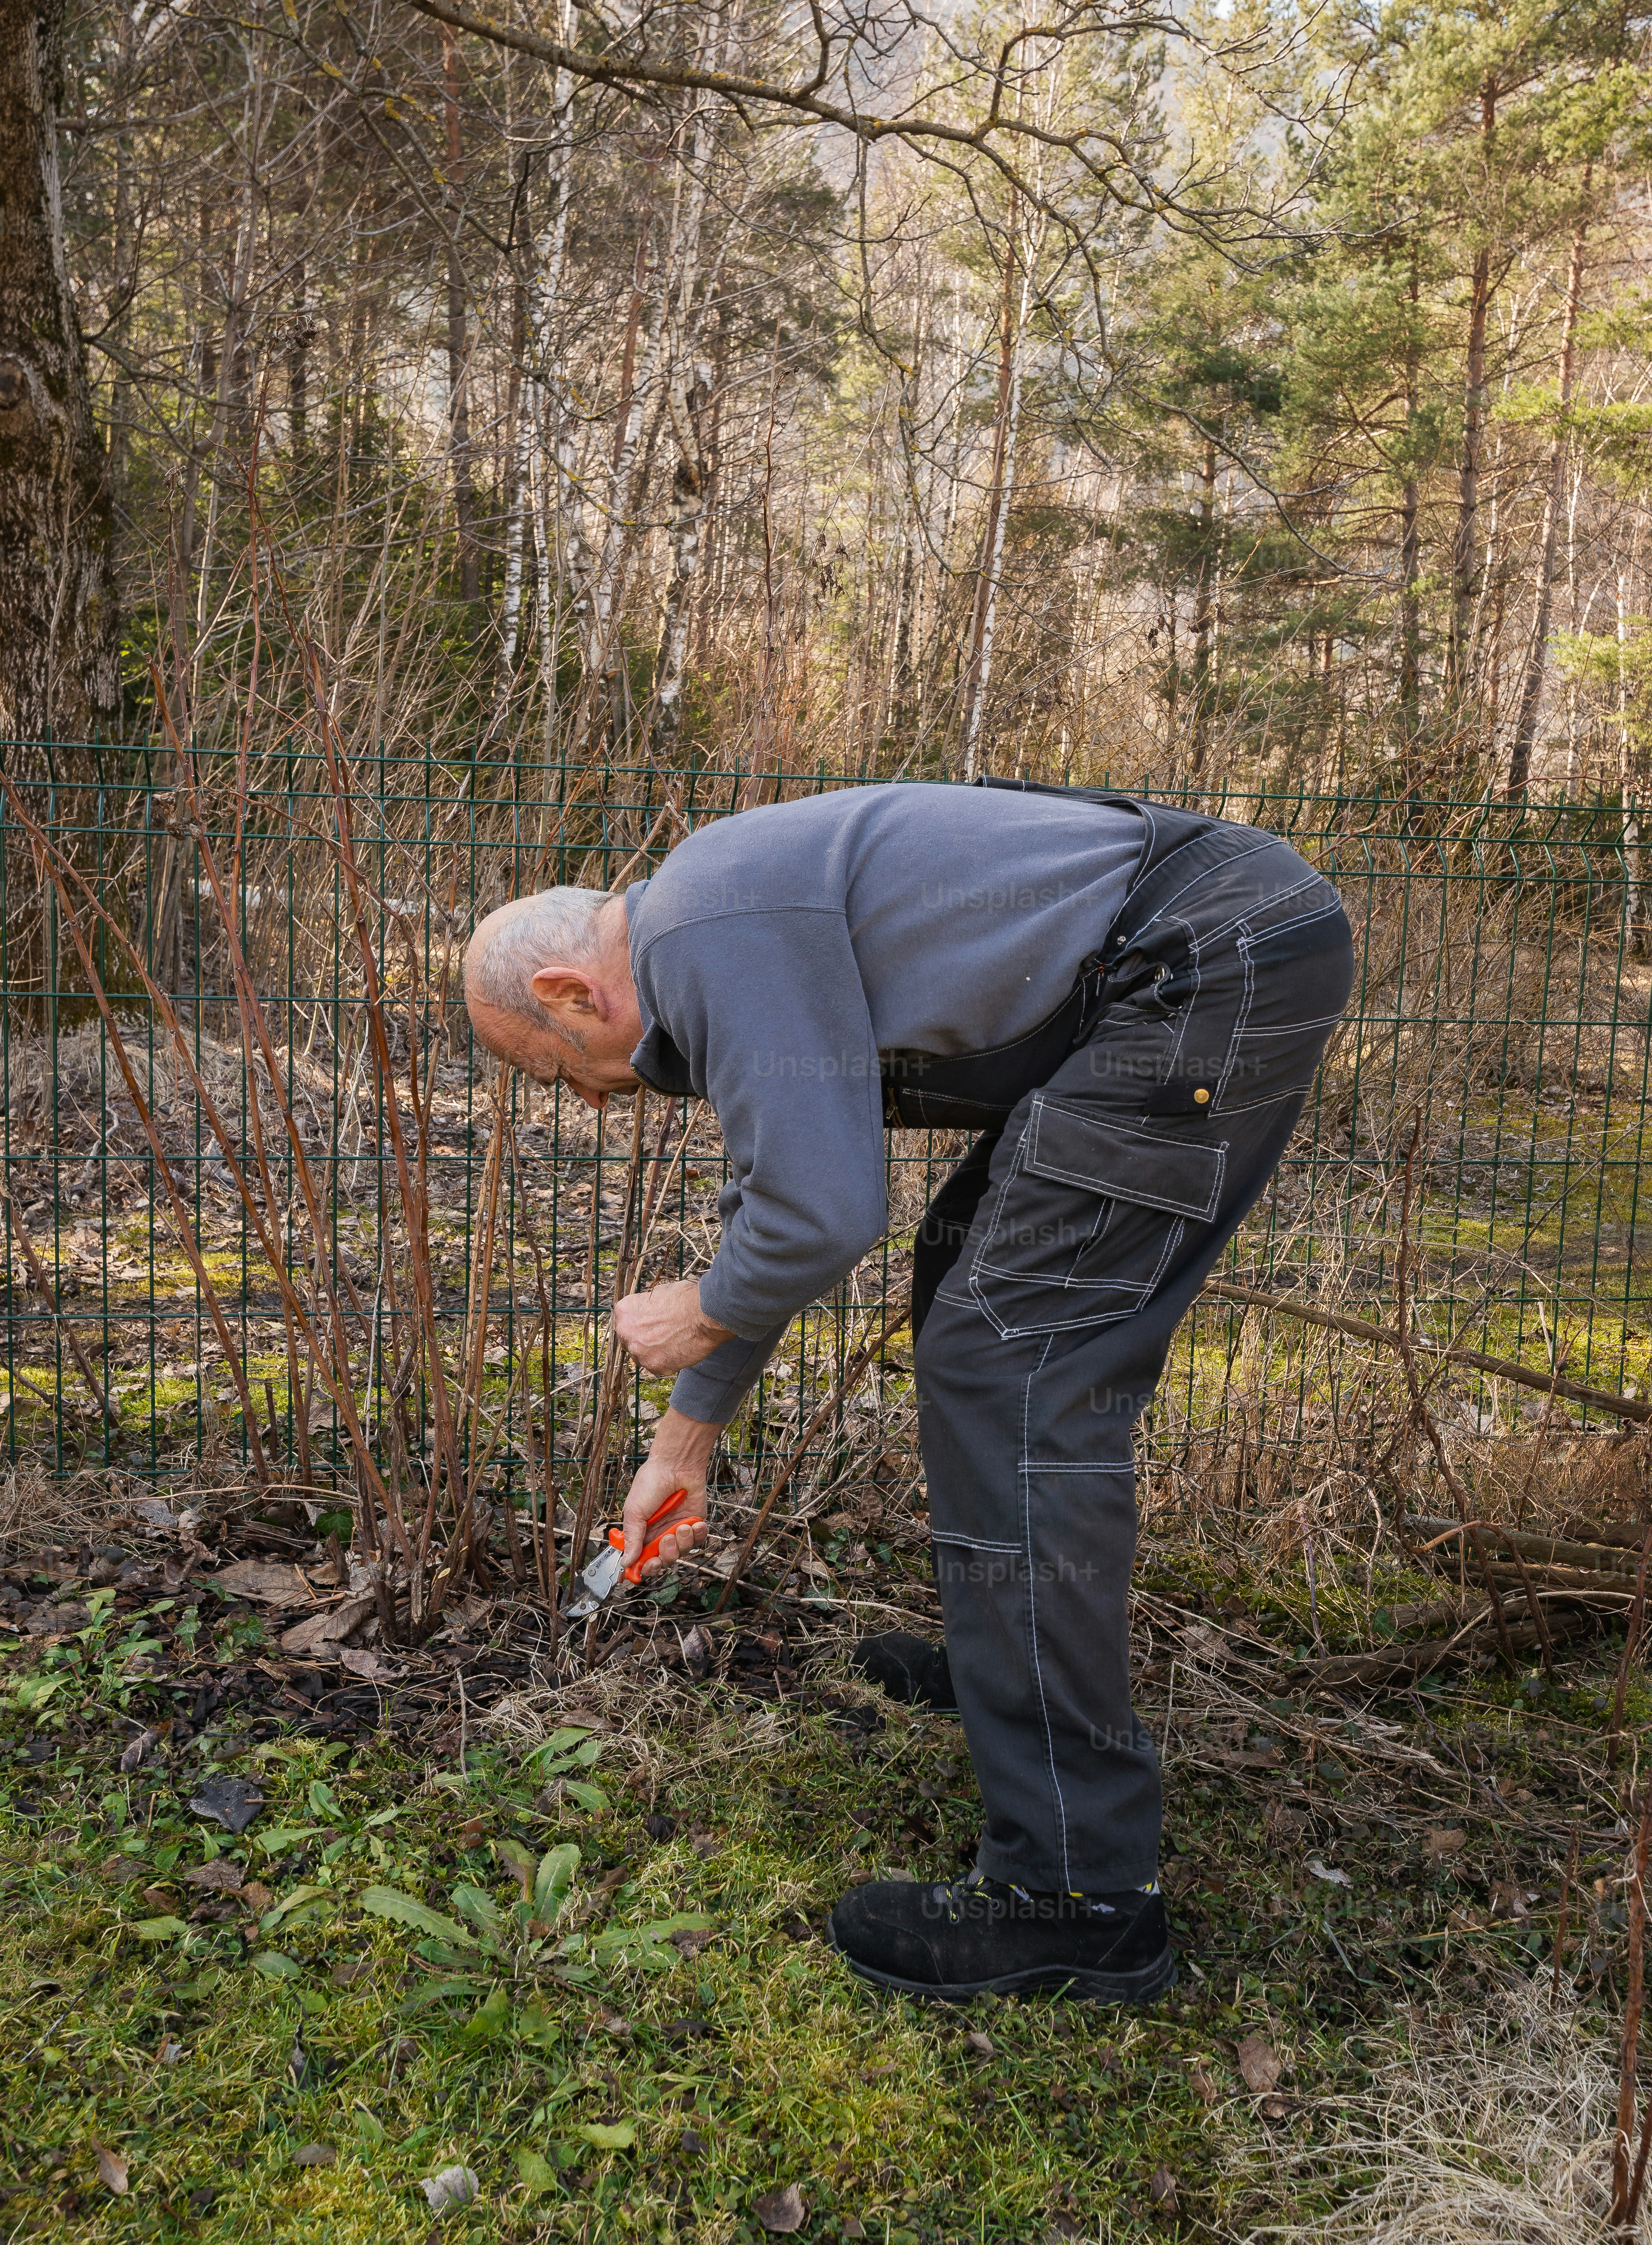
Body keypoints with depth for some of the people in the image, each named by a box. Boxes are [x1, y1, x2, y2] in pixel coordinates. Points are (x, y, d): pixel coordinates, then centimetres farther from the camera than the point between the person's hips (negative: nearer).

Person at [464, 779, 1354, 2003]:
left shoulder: (710, 929, -14)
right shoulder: (719, 937, 19)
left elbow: (825, 1216, -19)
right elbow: (777, 1204, 29)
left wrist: (696, 1315, 4)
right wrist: (684, 1443, 37)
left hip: (1214, 964, -11)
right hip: (1222, 953, 11)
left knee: (1015, 1369, -12)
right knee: (975, 1277, 22)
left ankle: (1076, 1895, -6)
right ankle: (1008, 1657, 36)